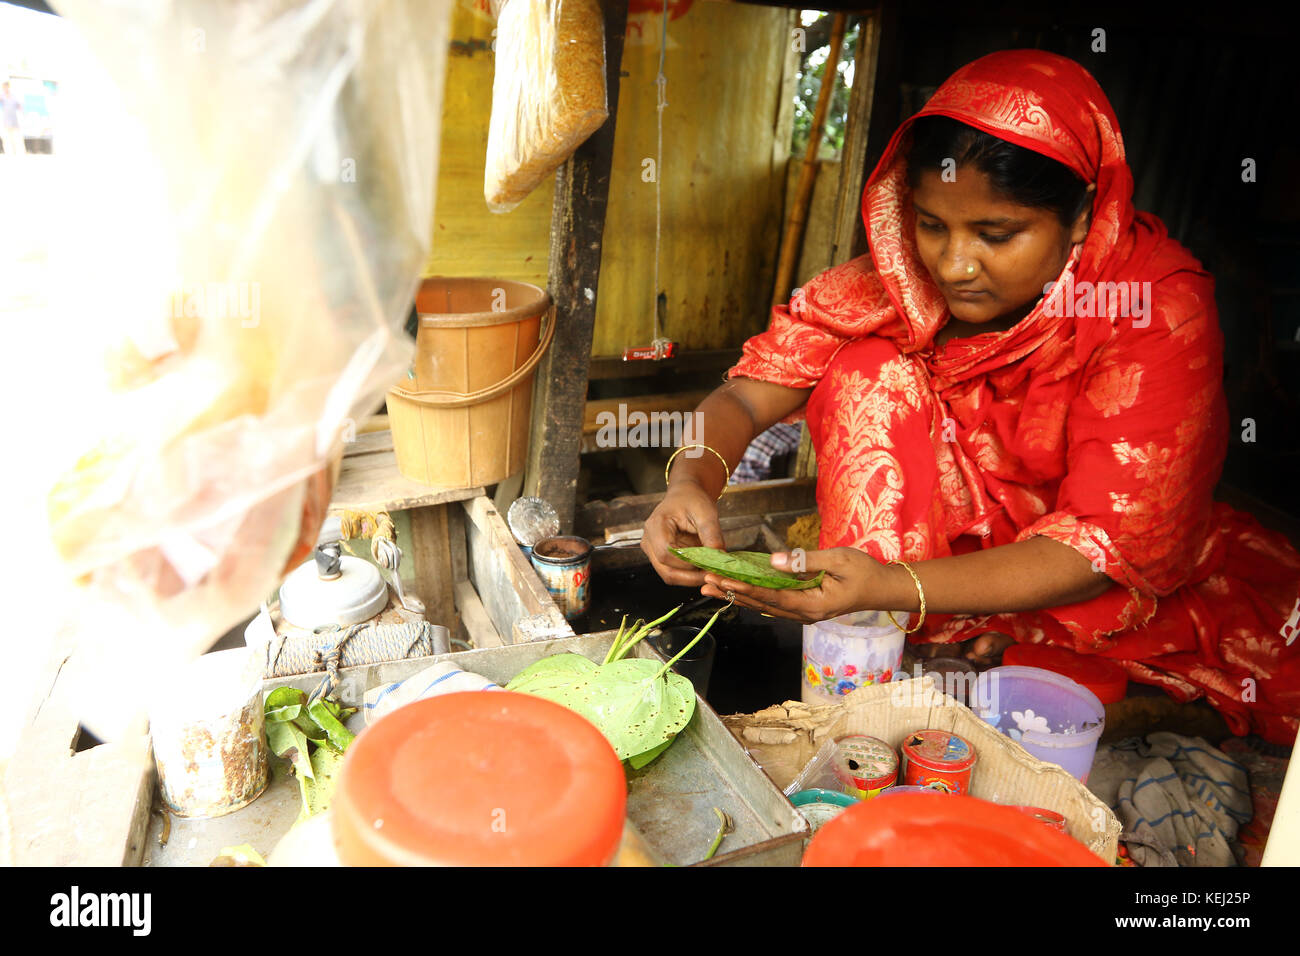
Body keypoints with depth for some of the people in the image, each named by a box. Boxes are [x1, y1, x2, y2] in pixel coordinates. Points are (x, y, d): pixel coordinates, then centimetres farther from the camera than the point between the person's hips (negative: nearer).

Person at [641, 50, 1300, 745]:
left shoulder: (1161, 307, -23)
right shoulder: (894, 283, -15)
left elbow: (1111, 543, -27)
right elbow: (745, 395, -16)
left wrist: (890, 588, -40)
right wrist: (692, 482, -39)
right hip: (947, 544, 2)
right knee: (868, 371, -21)